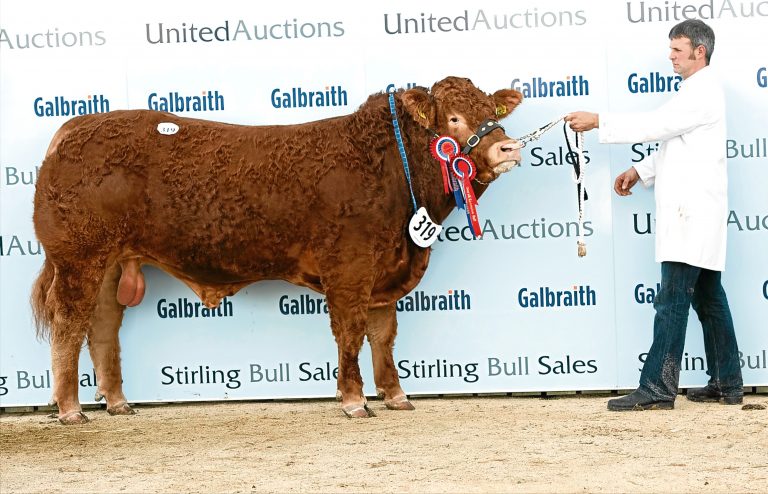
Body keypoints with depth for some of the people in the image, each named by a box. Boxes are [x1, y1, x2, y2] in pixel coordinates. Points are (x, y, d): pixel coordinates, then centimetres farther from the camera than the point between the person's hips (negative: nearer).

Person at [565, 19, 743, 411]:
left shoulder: (703, 91, -13)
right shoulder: (696, 91, 20)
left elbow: (656, 125, -21)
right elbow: (673, 144, 27)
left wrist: (598, 122, -19)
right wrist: (640, 171, 17)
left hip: (691, 215, -11)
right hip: (692, 213, 11)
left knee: (672, 301, -12)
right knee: (708, 298, 11)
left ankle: (657, 389, -13)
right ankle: (727, 383, 15)